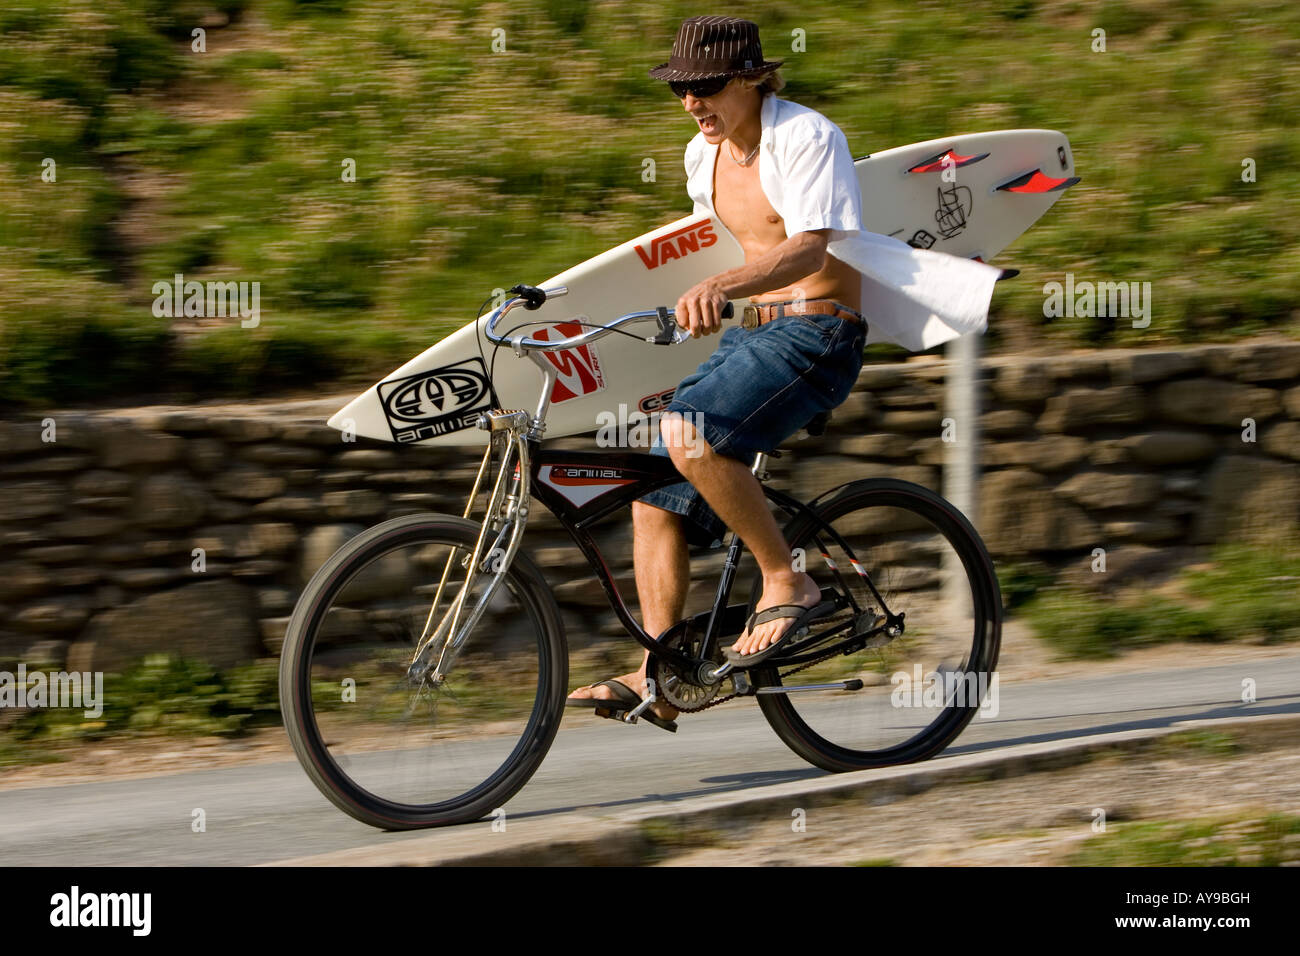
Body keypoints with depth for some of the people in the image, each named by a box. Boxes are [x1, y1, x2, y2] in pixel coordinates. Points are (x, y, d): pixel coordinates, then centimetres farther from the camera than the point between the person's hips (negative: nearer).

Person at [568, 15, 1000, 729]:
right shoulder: (704, 155, 11)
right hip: (754, 332, 9)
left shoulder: (805, 136, -13)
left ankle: (787, 583, -17)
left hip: (820, 331, -9)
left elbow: (809, 247, -27)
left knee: (692, 431, -31)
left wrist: (719, 287, -41)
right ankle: (656, 679, -1)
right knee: (654, 492, -3)